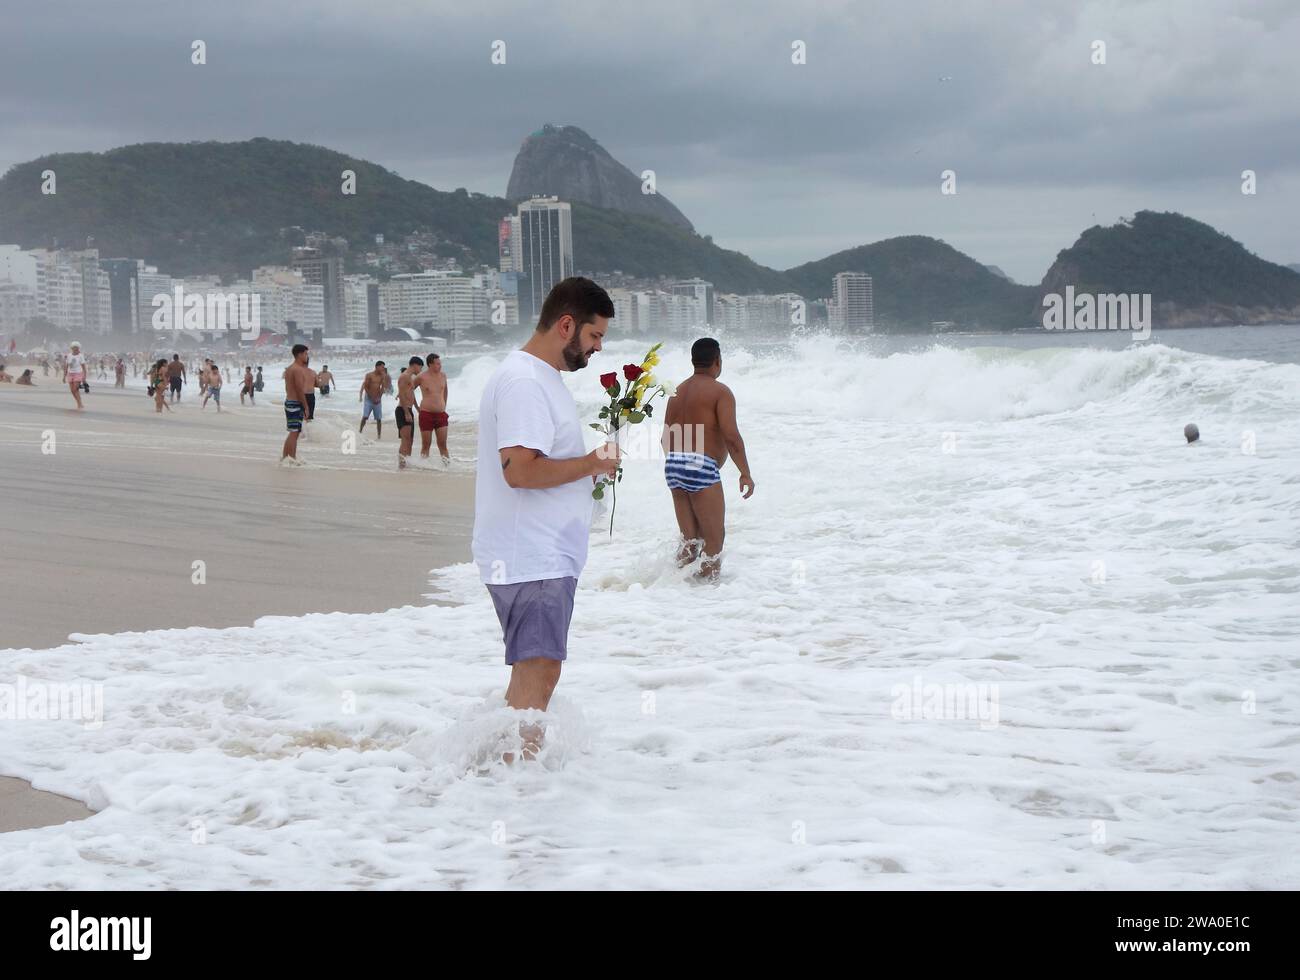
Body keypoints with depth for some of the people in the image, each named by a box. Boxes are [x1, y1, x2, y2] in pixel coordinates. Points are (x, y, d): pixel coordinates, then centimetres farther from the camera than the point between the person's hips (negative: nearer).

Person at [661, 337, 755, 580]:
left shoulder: (678, 391, 18)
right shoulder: (720, 392, -4)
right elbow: (731, 436, -13)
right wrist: (746, 474, -8)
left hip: (673, 466, 7)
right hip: (701, 467, -7)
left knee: (690, 539, 15)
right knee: (714, 537, 0)